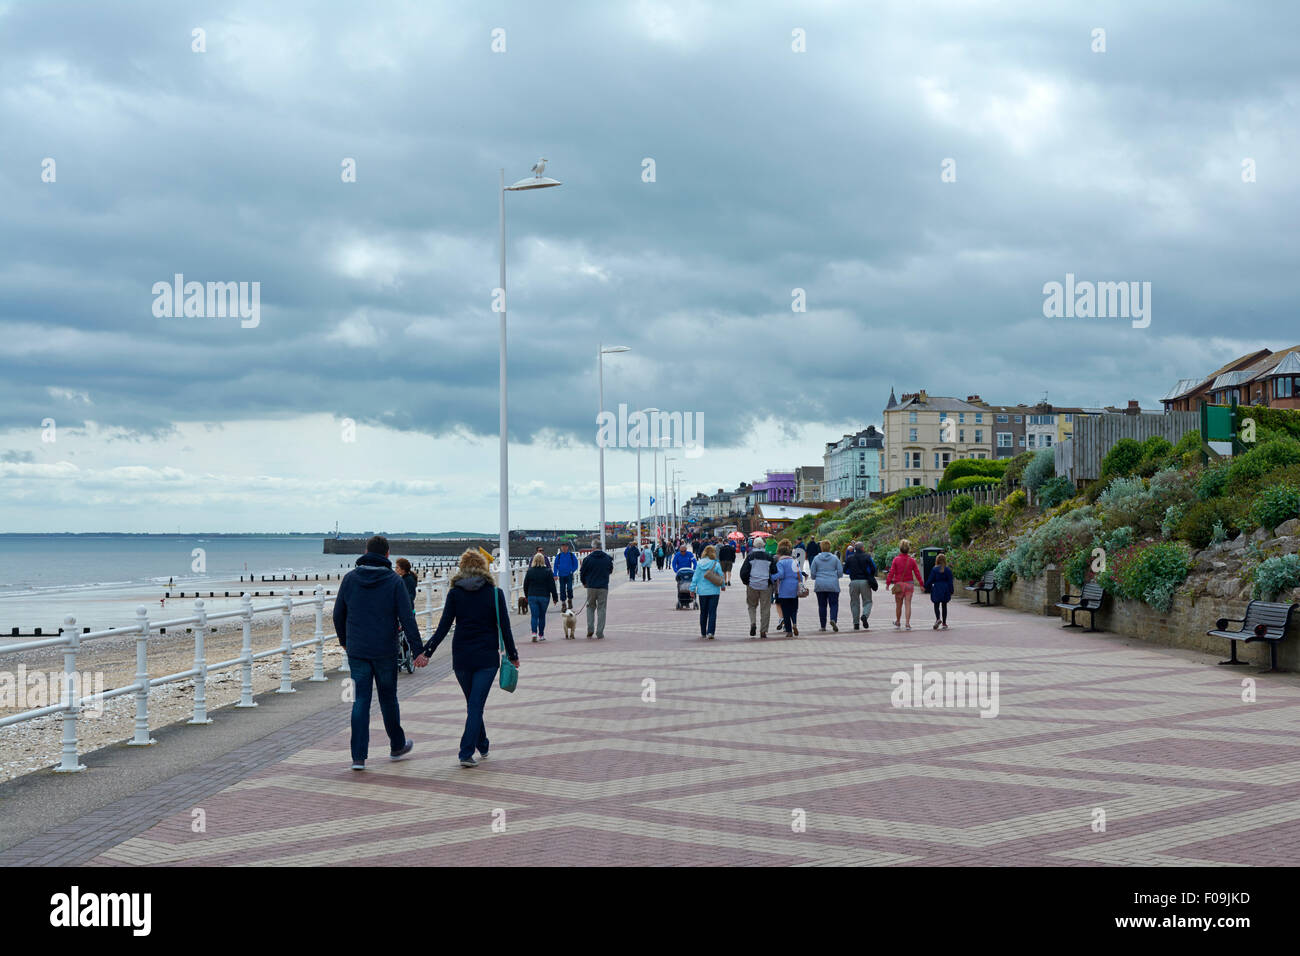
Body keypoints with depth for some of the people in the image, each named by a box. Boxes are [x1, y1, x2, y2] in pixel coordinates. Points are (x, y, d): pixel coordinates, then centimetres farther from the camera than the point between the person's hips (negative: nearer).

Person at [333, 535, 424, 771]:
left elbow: (338, 614, 8)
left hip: (356, 651, 2)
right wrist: (418, 651, -8)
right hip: (385, 651, -2)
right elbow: (407, 619, -10)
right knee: (388, 698, 13)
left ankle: (358, 756, -3)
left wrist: (344, 641, 24)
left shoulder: (350, 578, 1)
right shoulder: (394, 581, -6)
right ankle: (397, 746, 30)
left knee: (360, 701, 3)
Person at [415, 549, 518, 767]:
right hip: (487, 657, -2)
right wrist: (512, 655, 7)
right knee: (476, 705, -3)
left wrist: (427, 652, -2)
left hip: (461, 657, 2)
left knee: (472, 703, 18)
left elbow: (444, 626, -6)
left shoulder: (455, 593, -1)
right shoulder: (495, 593, -2)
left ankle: (482, 746, 30)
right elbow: (504, 627, -2)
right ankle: (466, 753, -12)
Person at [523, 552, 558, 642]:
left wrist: (527, 596, 21)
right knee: (542, 616, 11)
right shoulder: (547, 571, -5)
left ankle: (534, 633, -18)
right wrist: (555, 598, 4)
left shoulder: (530, 571, -1)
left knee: (534, 616, 1)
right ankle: (541, 635, 17)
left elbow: (525, 585, 7)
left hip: (532, 596, 0)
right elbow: (552, 586, -4)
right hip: (544, 596, 0)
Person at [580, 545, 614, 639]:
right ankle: (600, 634, 4)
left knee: (590, 607, 17)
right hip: (603, 587, 0)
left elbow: (582, 572, 2)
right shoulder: (608, 558, 1)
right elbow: (610, 571, 16)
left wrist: (584, 583, 20)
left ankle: (590, 629, 4)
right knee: (602, 609, 6)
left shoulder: (588, 559, -5)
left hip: (591, 587, 0)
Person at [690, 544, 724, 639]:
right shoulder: (716, 564, -9)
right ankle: (710, 632, -11)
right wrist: (722, 586, 18)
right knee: (712, 612, 0)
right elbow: (721, 576, 0)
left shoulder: (699, 564, -3)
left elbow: (695, 577, -1)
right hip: (714, 591, -2)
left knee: (703, 613, 13)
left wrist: (692, 589, 4)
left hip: (702, 591, 2)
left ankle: (703, 633, 19)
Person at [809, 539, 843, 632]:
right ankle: (833, 619, -23)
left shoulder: (816, 558, 1)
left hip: (820, 586, 1)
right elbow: (840, 572, 2)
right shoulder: (835, 558, 1)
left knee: (822, 605, 7)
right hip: (833, 585, -1)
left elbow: (812, 573, 3)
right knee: (834, 604, 2)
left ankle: (823, 626, 8)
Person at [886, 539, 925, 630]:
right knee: (908, 604, 0)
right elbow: (917, 573, 3)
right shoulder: (912, 560, -1)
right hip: (909, 584, 1)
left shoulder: (896, 559, -7)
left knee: (898, 604, 12)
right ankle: (907, 623, -8)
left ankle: (897, 622, 27)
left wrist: (888, 583, -2)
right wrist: (921, 584, 11)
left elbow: (891, 572, -8)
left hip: (898, 584, -1)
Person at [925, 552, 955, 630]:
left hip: (936, 589, -2)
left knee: (936, 605, 1)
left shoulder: (934, 569, -6)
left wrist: (927, 587, 8)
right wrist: (951, 592, 6)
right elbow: (950, 582, 1)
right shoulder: (948, 570, 0)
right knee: (944, 606, 11)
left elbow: (930, 580, -5)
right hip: (945, 590, 2)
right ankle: (944, 623, 13)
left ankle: (938, 619, -25)